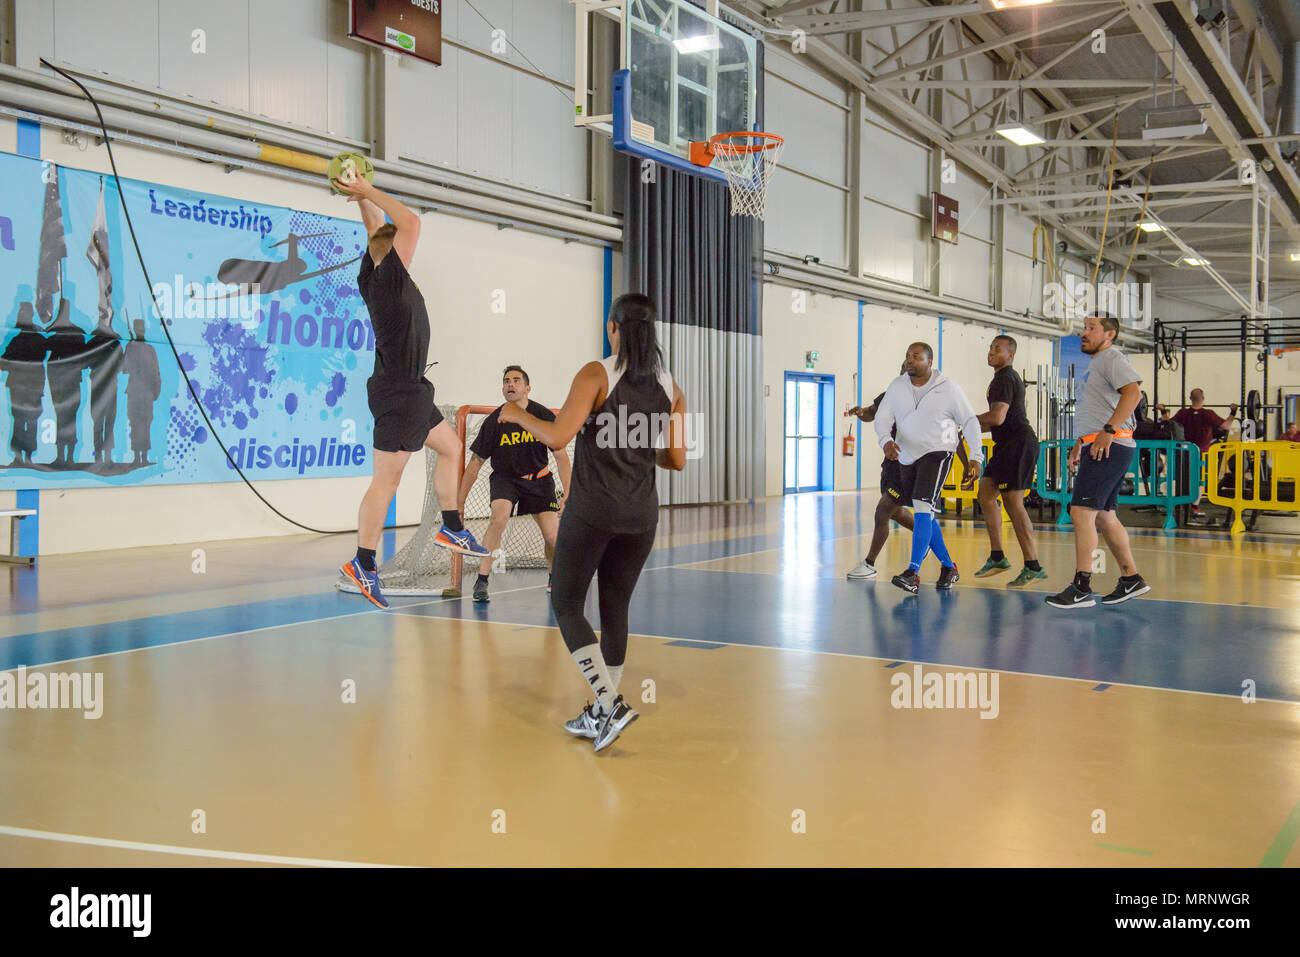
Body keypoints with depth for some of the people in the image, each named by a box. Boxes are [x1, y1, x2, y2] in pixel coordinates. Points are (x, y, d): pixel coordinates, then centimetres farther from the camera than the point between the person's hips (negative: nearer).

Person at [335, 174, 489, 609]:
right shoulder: (388, 277, -16)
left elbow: (378, 230, 20)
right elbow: (411, 223, -20)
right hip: (398, 393, -10)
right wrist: (367, 191, -13)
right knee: (386, 480, -6)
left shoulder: (372, 277, 7)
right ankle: (363, 565, 0)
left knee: (451, 448, 21)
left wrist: (364, 196, 12)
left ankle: (451, 528, 28)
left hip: (411, 391, 10)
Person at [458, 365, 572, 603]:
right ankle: (481, 582, -21)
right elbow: (476, 462, -6)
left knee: (553, 537, -9)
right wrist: (459, 503, -8)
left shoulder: (544, 416, -12)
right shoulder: (494, 422, -12)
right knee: (498, 518, -30)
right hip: (504, 478, -1)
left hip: (538, 478, 1)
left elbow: (561, 455, -8)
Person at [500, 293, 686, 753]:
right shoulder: (669, 386, 5)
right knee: (615, 610, 15)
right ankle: (602, 716, 21)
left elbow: (558, 436, -16)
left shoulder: (596, 374, -9)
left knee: (566, 604, 8)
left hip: (592, 510, -5)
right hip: (641, 513, 5)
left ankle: (610, 704, -5)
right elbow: (676, 460, 5)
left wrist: (518, 414, 1)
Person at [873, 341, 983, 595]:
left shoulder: (948, 388, -6)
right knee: (924, 516, 12)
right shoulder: (897, 387, 3)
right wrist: (886, 440, -19)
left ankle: (913, 573, -23)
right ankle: (948, 567, 28)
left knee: (923, 509, -20)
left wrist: (976, 456, -6)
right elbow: (883, 417, 2)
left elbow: (970, 421, 0)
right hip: (906, 457, 5)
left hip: (937, 453, -5)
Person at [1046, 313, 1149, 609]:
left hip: (1109, 448, -11)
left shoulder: (1111, 358, -9)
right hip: (1097, 448, 11)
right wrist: (1079, 444, 28)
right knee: (1104, 516, 14)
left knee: (1082, 512, -15)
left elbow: (1133, 392, -26)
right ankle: (1131, 579, 22)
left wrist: (1108, 431, -30)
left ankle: (1081, 588, -15)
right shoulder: (1096, 363, 23)